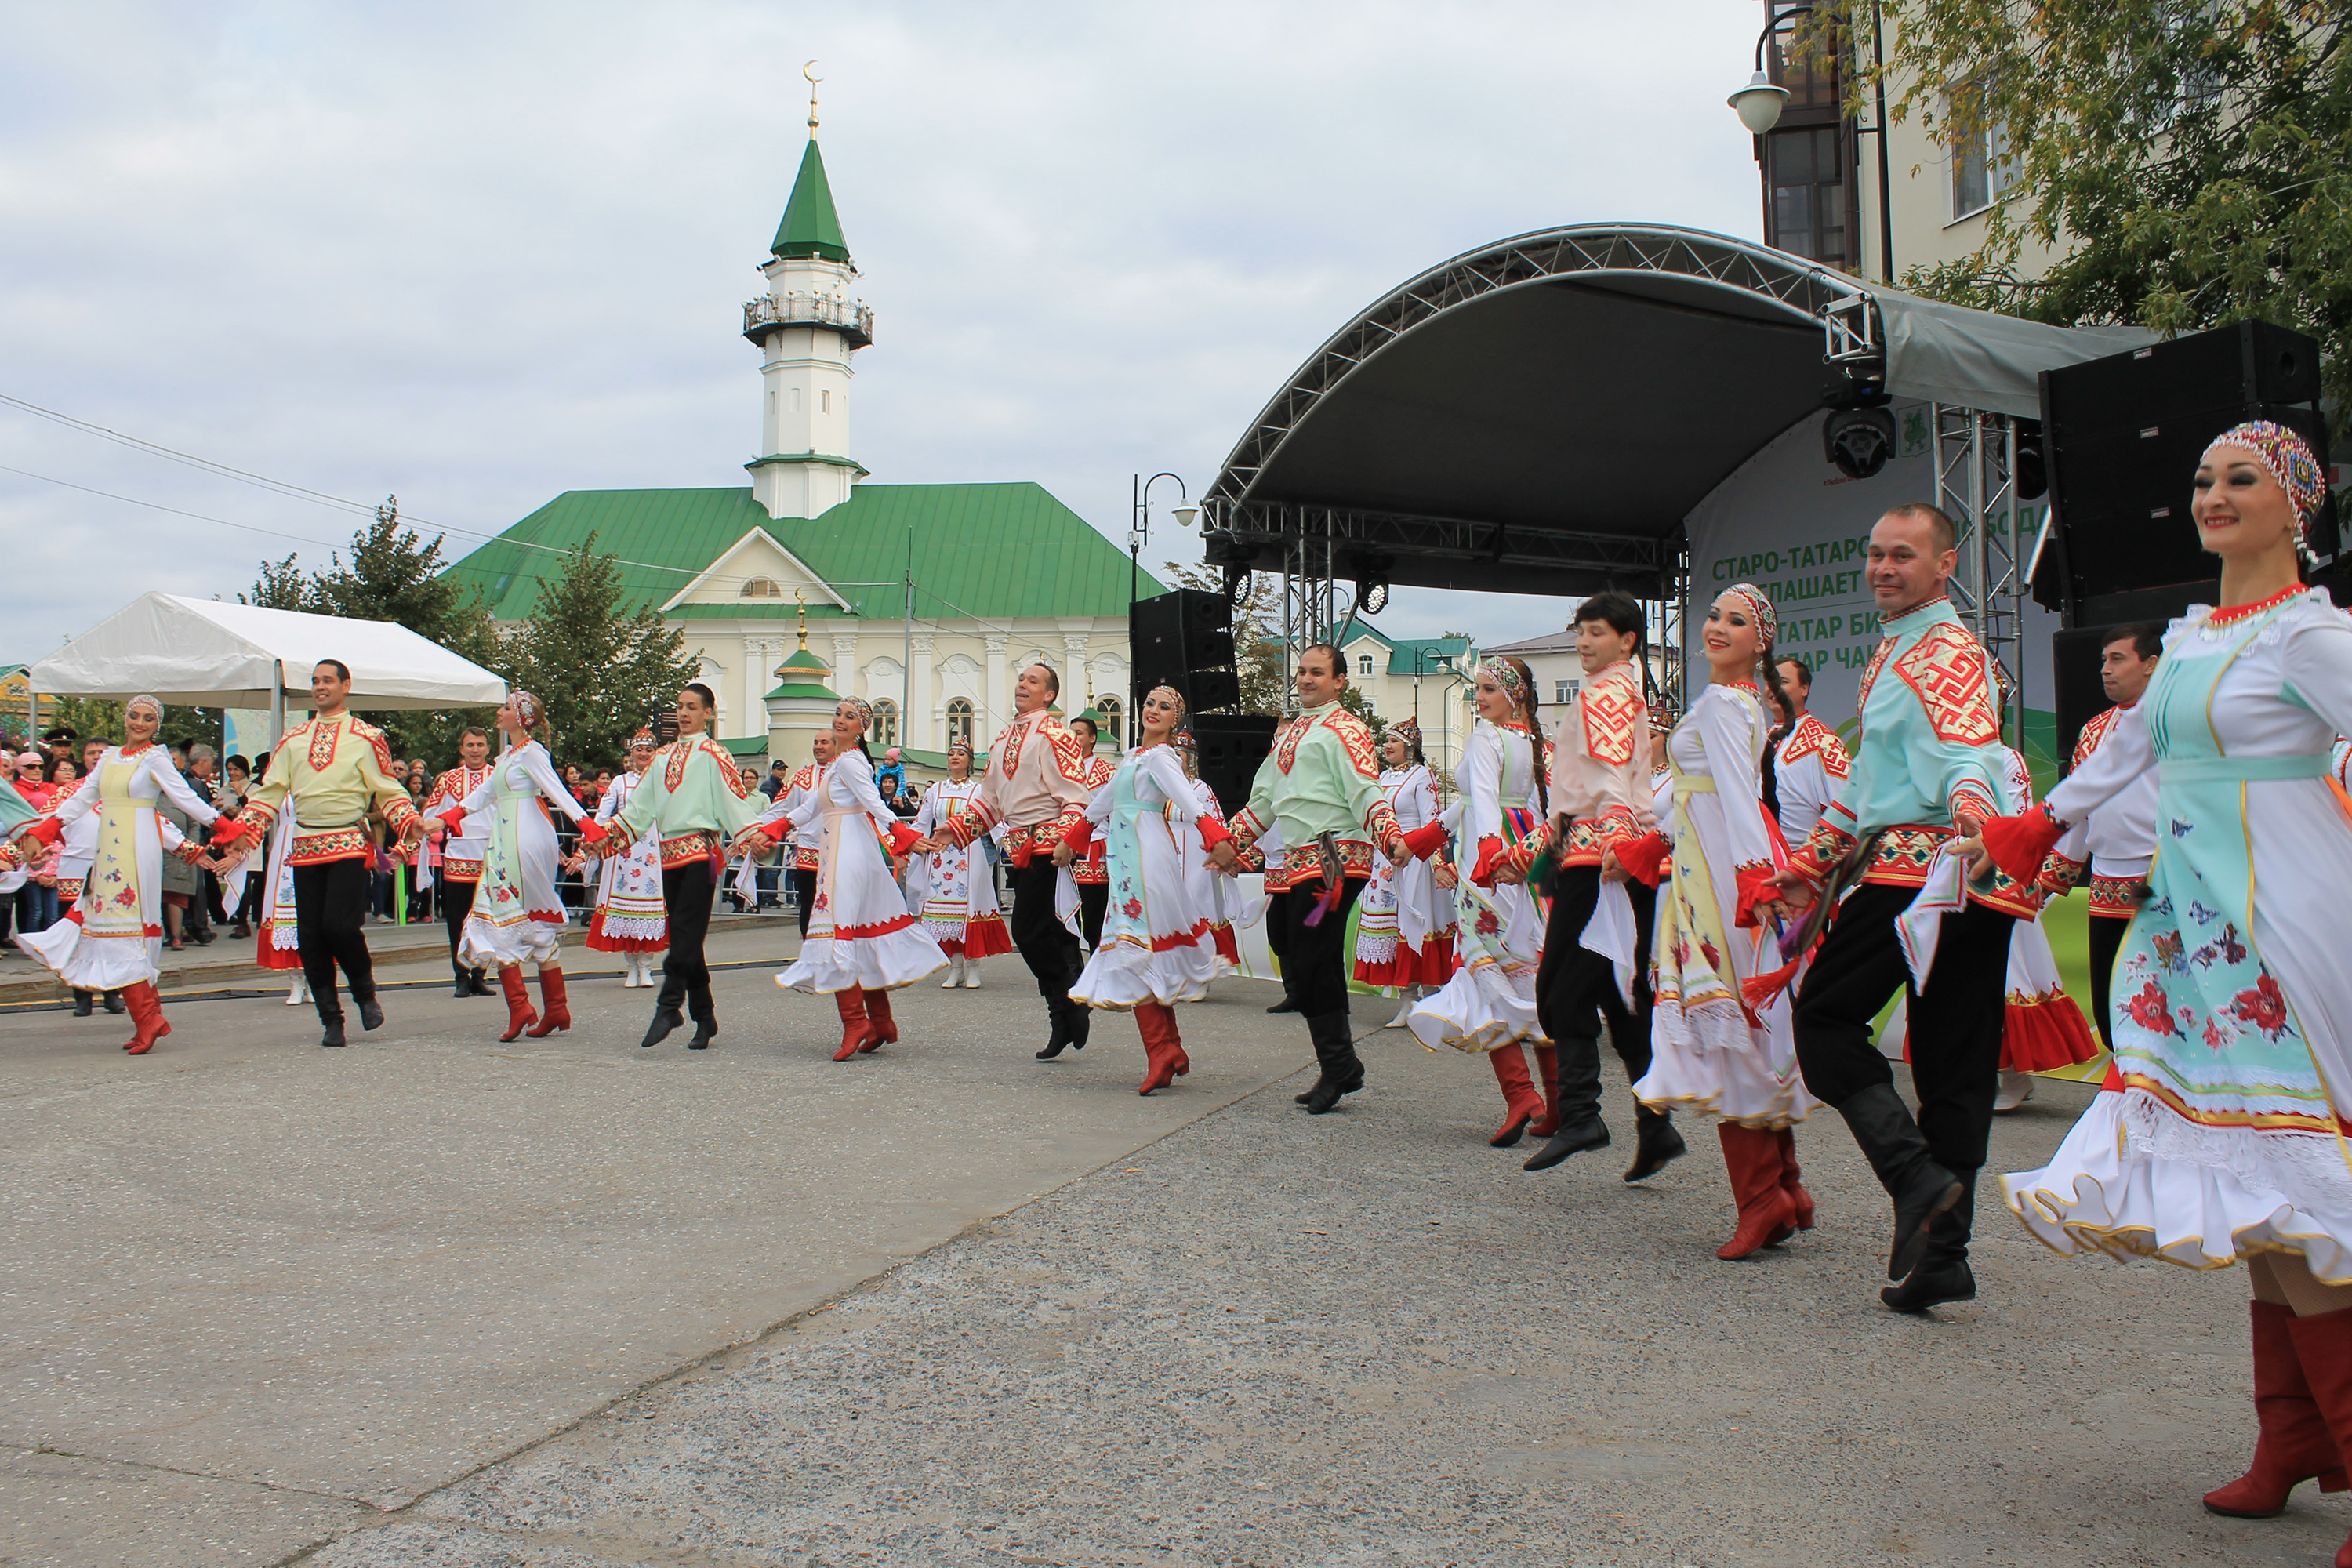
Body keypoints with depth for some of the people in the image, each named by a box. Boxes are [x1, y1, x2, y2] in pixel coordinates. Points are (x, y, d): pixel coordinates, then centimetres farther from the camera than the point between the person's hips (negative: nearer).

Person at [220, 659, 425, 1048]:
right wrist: (244, 830, 2)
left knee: (340, 925, -17)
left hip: (349, 845, -4)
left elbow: (387, 790, 3)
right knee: (310, 937, 1)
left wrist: (410, 821, -14)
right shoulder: (294, 739, 16)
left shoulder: (366, 737, 4)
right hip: (305, 848, 4)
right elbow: (270, 790, 14)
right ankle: (331, 1019, 10)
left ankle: (365, 993, 8)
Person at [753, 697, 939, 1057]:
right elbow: (809, 810, 22)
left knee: (838, 929, -13)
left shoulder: (850, 761, -9)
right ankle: (881, 1024, 14)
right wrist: (765, 833, 21)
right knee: (861, 931, 10)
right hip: (838, 852, 10)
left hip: (849, 854, -10)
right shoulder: (838, 764, 20)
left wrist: (905, 837, -35)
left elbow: (875, 804, -22)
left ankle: (855, 1022, -14)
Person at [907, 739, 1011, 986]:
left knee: (969, 906, -6)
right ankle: (955, 968, 8)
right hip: (940, 858, 4)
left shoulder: (979, 790, 4)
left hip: (969, 857, -4)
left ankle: (972, 968, 0)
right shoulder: (936, 790, 14)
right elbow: (920, 824, 16)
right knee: (944, 909, 2)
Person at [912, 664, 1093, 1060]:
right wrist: (953, 830, 15)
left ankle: (1065, 1014, 3)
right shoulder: (1004, 738, 18)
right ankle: (1068, 1015, 13)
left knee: (1028, 931, -11)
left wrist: (1066, 838, -30)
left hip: (1046, 844, -8)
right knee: (1047, 932, 8)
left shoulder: (1053, 734, -8)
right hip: (1020, 846, 8)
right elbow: (990, 799, 24)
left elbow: (1075, 798, -15)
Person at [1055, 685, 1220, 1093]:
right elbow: (1101, 805, 31)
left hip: (1148, 860, -9)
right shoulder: (1132, 757, 20)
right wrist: (1069, 842, 39)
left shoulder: (1160, 757, -7)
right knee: (1153, 952, 9)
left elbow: (1190, 805, -23)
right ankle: (1171, 1051, 13)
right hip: (1128, 861, 9)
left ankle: (1161, 1053, -11)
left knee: (1136, 946, -11)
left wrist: (1217, 840, -38)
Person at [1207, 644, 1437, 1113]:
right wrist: (1232, 841, 29)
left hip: (1333, 860, -9)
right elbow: (1265, 797, 31)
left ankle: (1337, 1068, -1)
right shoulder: (1288, 730, 23)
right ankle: (1340, 1066, 13)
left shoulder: (1344, 730, -3)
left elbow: (1366, 794, -14)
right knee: (1296, 964, 7)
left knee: (1311, 965, -11)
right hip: (1291, 864, 9)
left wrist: (1391, 837, -30)